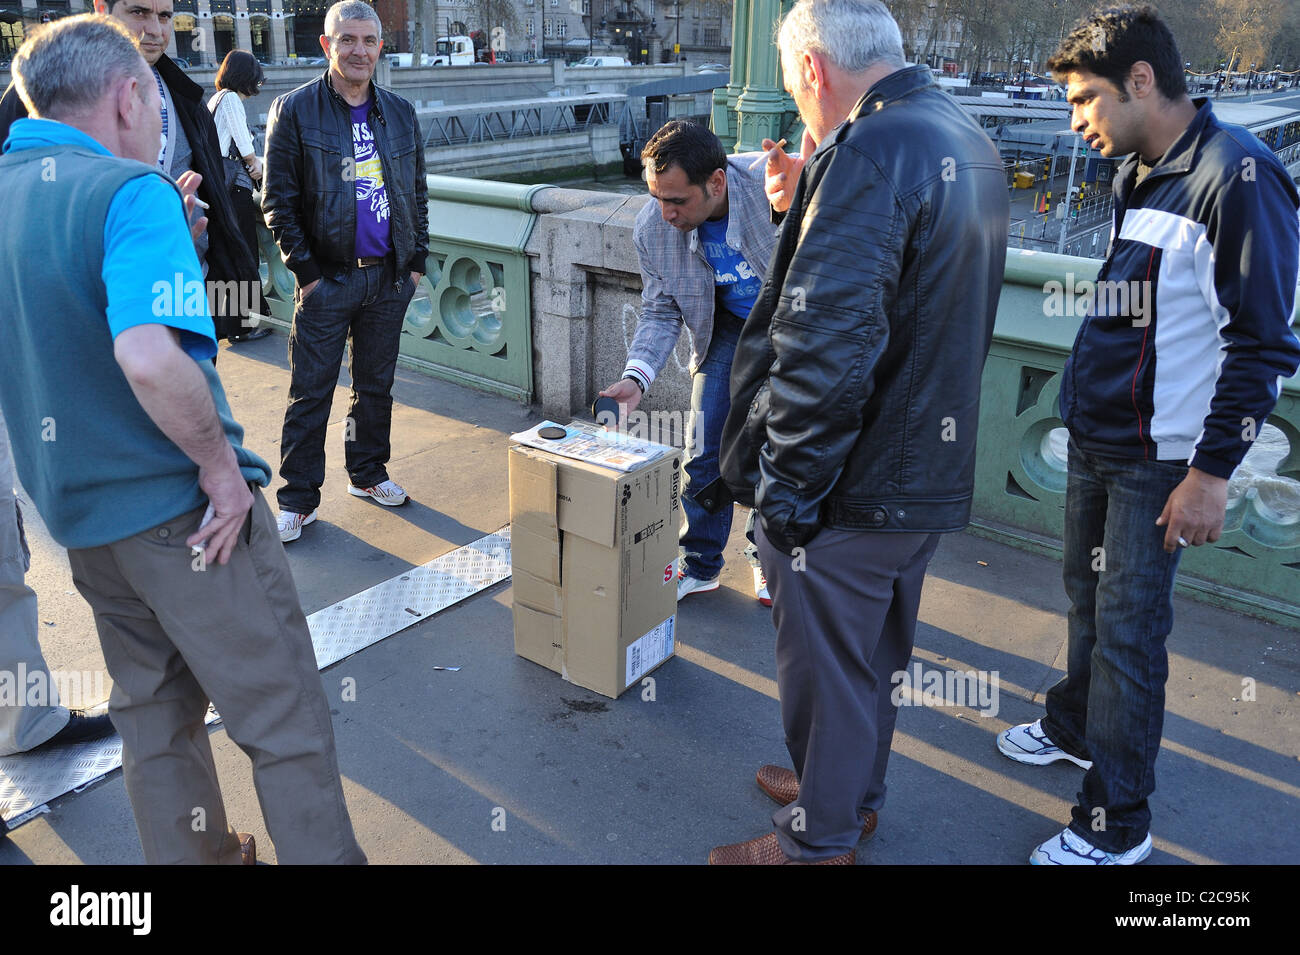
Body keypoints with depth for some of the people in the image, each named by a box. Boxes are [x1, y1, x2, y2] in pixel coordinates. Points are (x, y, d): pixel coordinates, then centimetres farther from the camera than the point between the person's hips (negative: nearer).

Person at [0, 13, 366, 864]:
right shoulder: (130, 190, -18)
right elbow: (149, 358, -33)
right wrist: (219, 460, -19)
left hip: (76, 509, 9)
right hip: (179, 507, -8)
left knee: (154, 712, 22)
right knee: (285, 721, 4)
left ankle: (197, 855, 37)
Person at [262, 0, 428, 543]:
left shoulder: (401, 113, 9)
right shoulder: (294, 111, -4)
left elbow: (417, 192, 15)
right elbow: (278, 201, -5)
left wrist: (417, 260, 8)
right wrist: (305, 270, -9)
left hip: (390, 276, 4)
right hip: (327, 278, -4)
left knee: (376, 384, 14)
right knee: (311, 394, 0)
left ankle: (368, 473, 31)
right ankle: (298, 501, 9)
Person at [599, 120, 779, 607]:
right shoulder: (651, 228, -22)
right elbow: (661, 313, -8)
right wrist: (636, 374, -24)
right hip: (729, 326, 3)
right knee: (705, 447, -1)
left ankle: (766, 556, 28)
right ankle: (700, 564, 20)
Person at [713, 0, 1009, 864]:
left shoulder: (867, 153, -22)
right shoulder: (969, 143, 9)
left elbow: (825, 348, -30)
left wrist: (784, 485, -20)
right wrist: (808, 206, 9)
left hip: (853, 488, -9)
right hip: (934, 470, 10)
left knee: (826, 667, 9)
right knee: (878, 651, 24)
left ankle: (819, 840, 29)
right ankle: (856, 791, 45)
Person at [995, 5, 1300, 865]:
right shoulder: (1137, 173, 9)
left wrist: (1212, 473, -18)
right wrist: (1090, 423, 17)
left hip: (1157, 461, -8)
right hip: (1094, 441, 8)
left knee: (1127, 630, -2)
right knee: (1089, 597, 20)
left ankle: (1115, 825, 12)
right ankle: (1074, 728, 41)